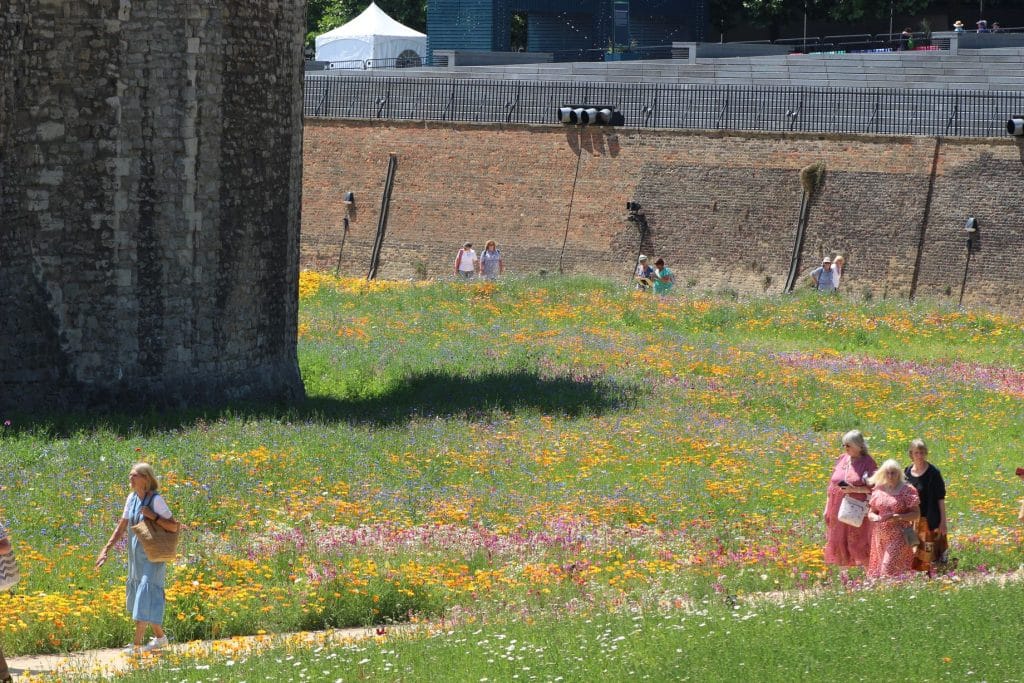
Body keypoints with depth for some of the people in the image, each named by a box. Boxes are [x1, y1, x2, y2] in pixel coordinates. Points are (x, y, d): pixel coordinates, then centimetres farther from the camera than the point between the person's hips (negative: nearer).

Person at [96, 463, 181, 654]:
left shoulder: (156, 500, -15)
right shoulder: (132, 498, 4)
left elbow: (174, 527, -14)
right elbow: (121, 527, 9)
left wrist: (153, 516, -25)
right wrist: (106, 550, 2)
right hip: (136, 556, 8)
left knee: (145, 596, -9)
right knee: (137, 595, 15)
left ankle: (137, 644, -9)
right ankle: (159, 636, 29)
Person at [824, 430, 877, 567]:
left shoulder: (867, 462, -6)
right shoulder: (841, 459, 10)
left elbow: (873, 488, -8)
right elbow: (832, 485, 15)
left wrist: (854, 489, -21)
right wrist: (827, 508, 13)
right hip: (838, 512, 6)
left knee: (857, 545, -4)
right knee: (838, 544, 8)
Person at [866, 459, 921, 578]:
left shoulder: (907, 490, -3)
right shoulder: (879, 490, 10)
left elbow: (916, 514, -4)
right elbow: (870, 513, 15)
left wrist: (898, 517, -19)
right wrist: (876, 518, -9)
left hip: (899, 536, -5)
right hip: (881, 536, 5)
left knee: (890, 568, -16)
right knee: (879, 569, 4)